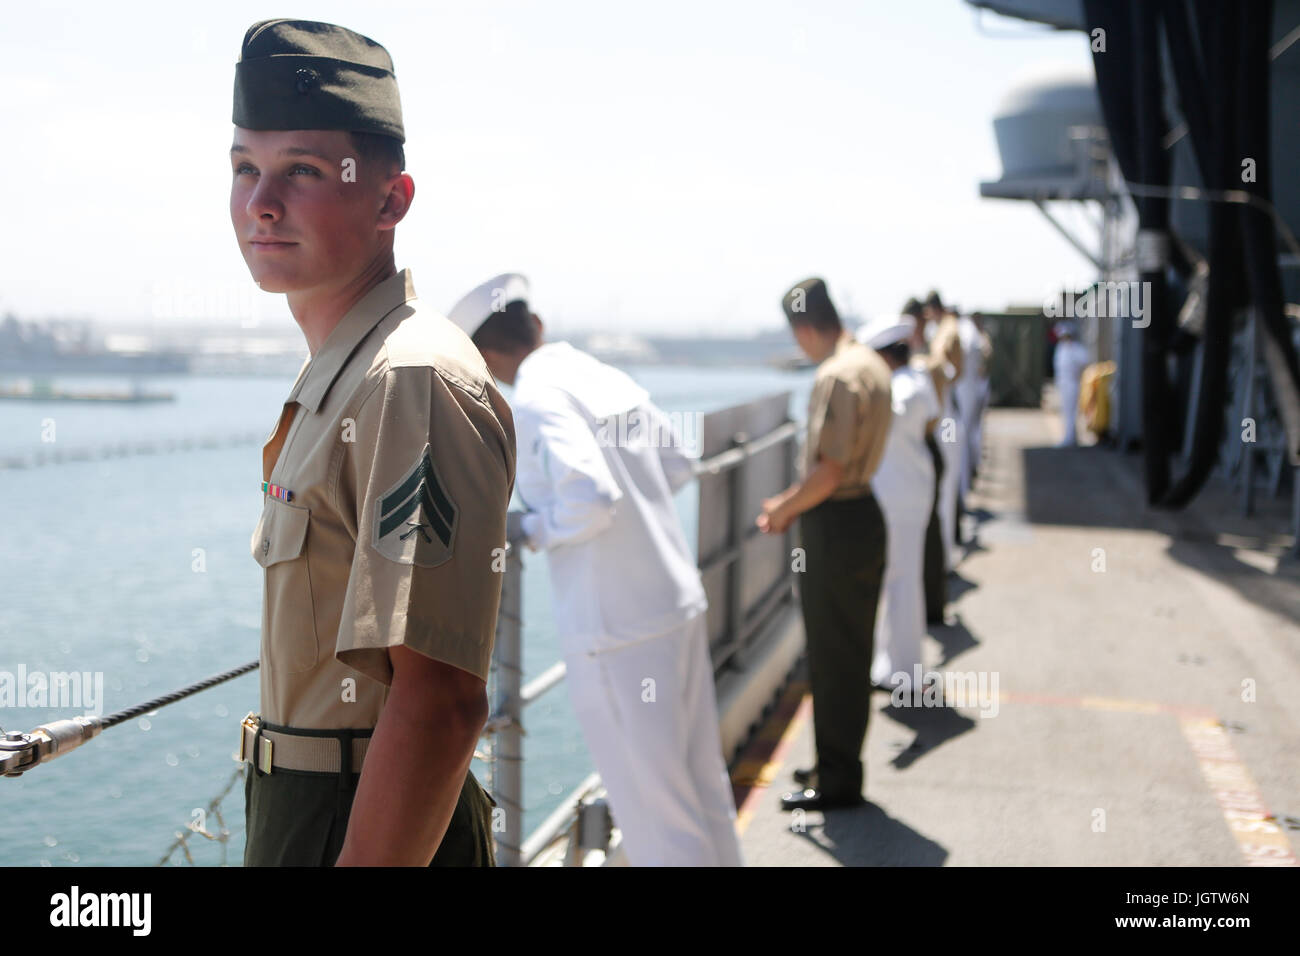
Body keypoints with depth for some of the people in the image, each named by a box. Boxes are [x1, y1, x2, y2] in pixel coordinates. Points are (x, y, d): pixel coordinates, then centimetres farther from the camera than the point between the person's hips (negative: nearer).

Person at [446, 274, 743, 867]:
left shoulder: (539, 397, -15)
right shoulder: (608, 377, 8)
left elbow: (591, 498, -27)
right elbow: (679, 466, 19)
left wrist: (532, 529, -10)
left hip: (617, 630, -8)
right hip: (680, 603, 8)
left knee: (651, 799, 5)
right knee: (702, 780, 20)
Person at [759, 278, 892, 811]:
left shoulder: (836, 376, -20)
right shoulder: (872, 364, 10)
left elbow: (828, 472, -24)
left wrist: (784, 512, -8)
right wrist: (792, 501, 17)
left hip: (836, 526, -10)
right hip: (865, 513, 10)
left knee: (833, 657, 0)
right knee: (852, 652, 17)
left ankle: (836, 781, 9)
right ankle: (839, 765, 28)